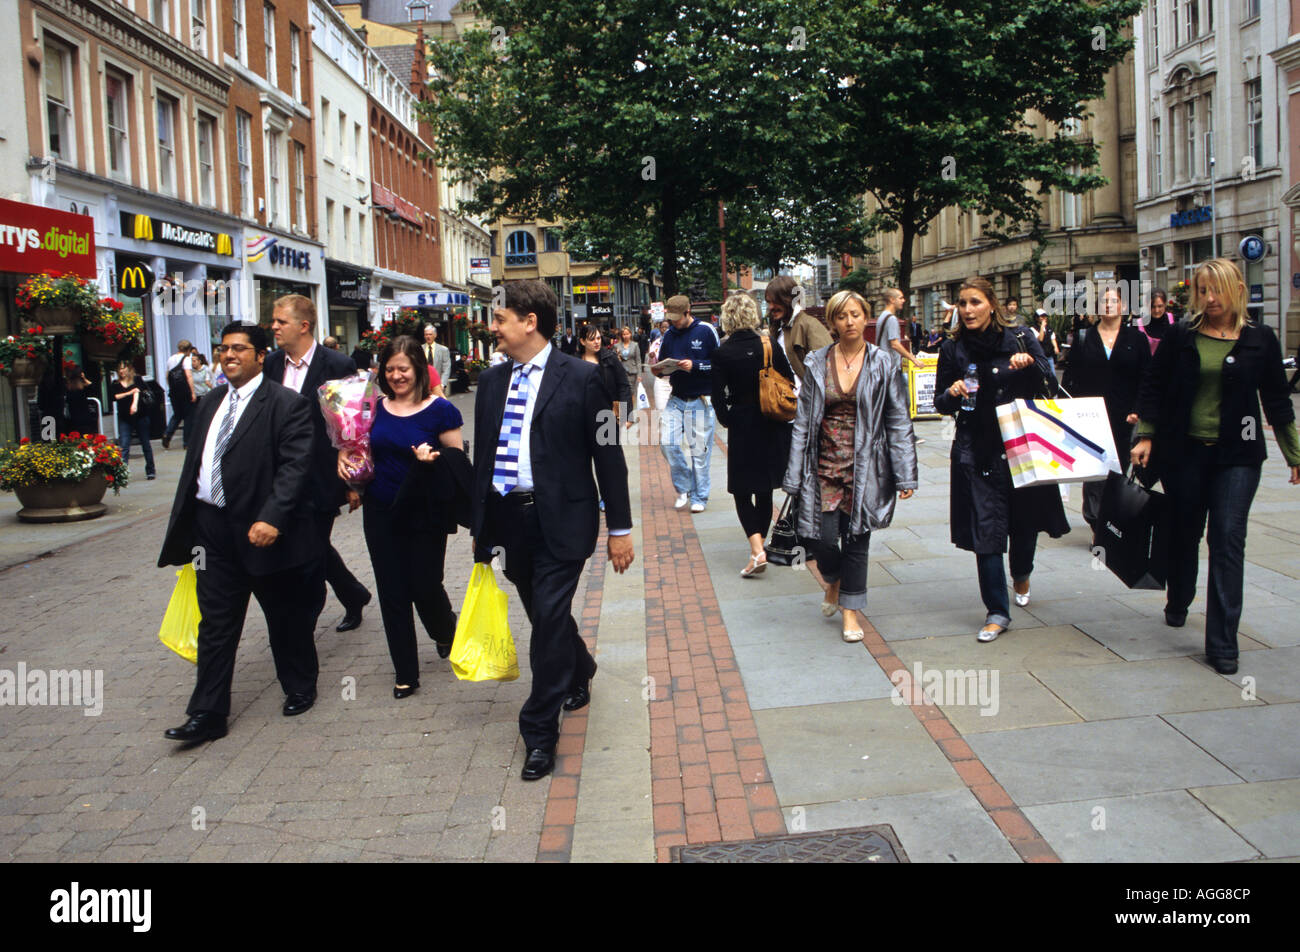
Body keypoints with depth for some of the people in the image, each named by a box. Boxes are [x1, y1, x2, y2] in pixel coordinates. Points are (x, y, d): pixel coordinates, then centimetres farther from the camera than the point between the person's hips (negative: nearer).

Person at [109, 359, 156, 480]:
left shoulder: (137, 381, 1)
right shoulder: (115, 384, 9)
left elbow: (138, 392, -17)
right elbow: (112, 397, -6)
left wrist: (134, 404, -36)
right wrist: (129, 393, -15)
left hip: (140, 416, -1)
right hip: (124, 418, 1)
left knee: (146, 444, 7)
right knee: (123, 446, -10)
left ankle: (150, 471, 20)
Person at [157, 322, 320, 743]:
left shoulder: (286, 404, -10)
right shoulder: (211, 402, 13)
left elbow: (295, 466, -18)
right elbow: (194, 461, 17)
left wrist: (272, 518, -28)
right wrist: (185, 522, 15)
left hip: (263, 530, -6)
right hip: (213, 527, 6)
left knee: (286, 617, 11)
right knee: (216, 623, 8)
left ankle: (300, 688, 32)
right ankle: (208, 715, 13)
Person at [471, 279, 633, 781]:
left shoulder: (580, 377, -6)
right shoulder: (492, 380, 10)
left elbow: (607, 455, -4)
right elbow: (483, 454, 15)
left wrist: (620, 528, -4)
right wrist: (479, 524, 15)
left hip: (560, 519, -5)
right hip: (508, 518, 5)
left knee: (550, 617, -8)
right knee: (544, 615, 17)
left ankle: (540, 730, 4)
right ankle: (579, 673, 46)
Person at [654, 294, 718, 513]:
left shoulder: (705, 331, -4)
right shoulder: (669, 335, 10)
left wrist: (695, 365, -20)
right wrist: (658, 370, -5)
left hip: (700, 401, -4)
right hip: (676, 399, 4)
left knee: (699, 449, 0)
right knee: (667, 443, -7)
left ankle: (699, 497, 12)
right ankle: (684, 488, 12)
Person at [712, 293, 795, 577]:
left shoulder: (722, 354, -11)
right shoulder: (771, 347, -3)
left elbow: (718, 397, -9)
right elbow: (790, 383, 2)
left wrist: (727, 420, 7)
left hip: (742, 426, -3)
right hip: (773, 426, 3)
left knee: (742, 490, 3)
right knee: (764, 488, 16)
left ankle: (757, 550, -14)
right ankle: (760, 541, 26)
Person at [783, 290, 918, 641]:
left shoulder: (883, 365, 0)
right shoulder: (817, 364, 3)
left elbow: (899, 422, 1)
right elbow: (803, 421, 5)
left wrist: (905, 476, -4)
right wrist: (795, 474, 0)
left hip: (865, 466, -1)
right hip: (825, 464, 1)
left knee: (857, 539, 4)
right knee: (825, 538, -5)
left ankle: (851, 611, 20)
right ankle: (833, 582, 29)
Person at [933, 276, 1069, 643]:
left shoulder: (1020, 338, 0)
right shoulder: (953, 349, 3)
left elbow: (1049, 386, -2)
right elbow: (941, 403, 8)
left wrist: (1030, 365, -21)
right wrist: (952, 394, -14)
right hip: (976, 451, 0)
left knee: (1026, 519, 11)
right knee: (986, 528, -5)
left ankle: (1021, 574, 45)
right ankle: (997, 612, 6)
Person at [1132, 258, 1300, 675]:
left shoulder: (1260, 340, 1)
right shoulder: (1180, 336, 1)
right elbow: (1153, 388, 5)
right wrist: (1145, 437, -4)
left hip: (1237, 456, -1)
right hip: (1183, 452, 1)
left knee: (1228, 542, -8)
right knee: (1183, 532, 14)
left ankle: (1222, 643, -6)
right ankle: (1177, 602, 41)